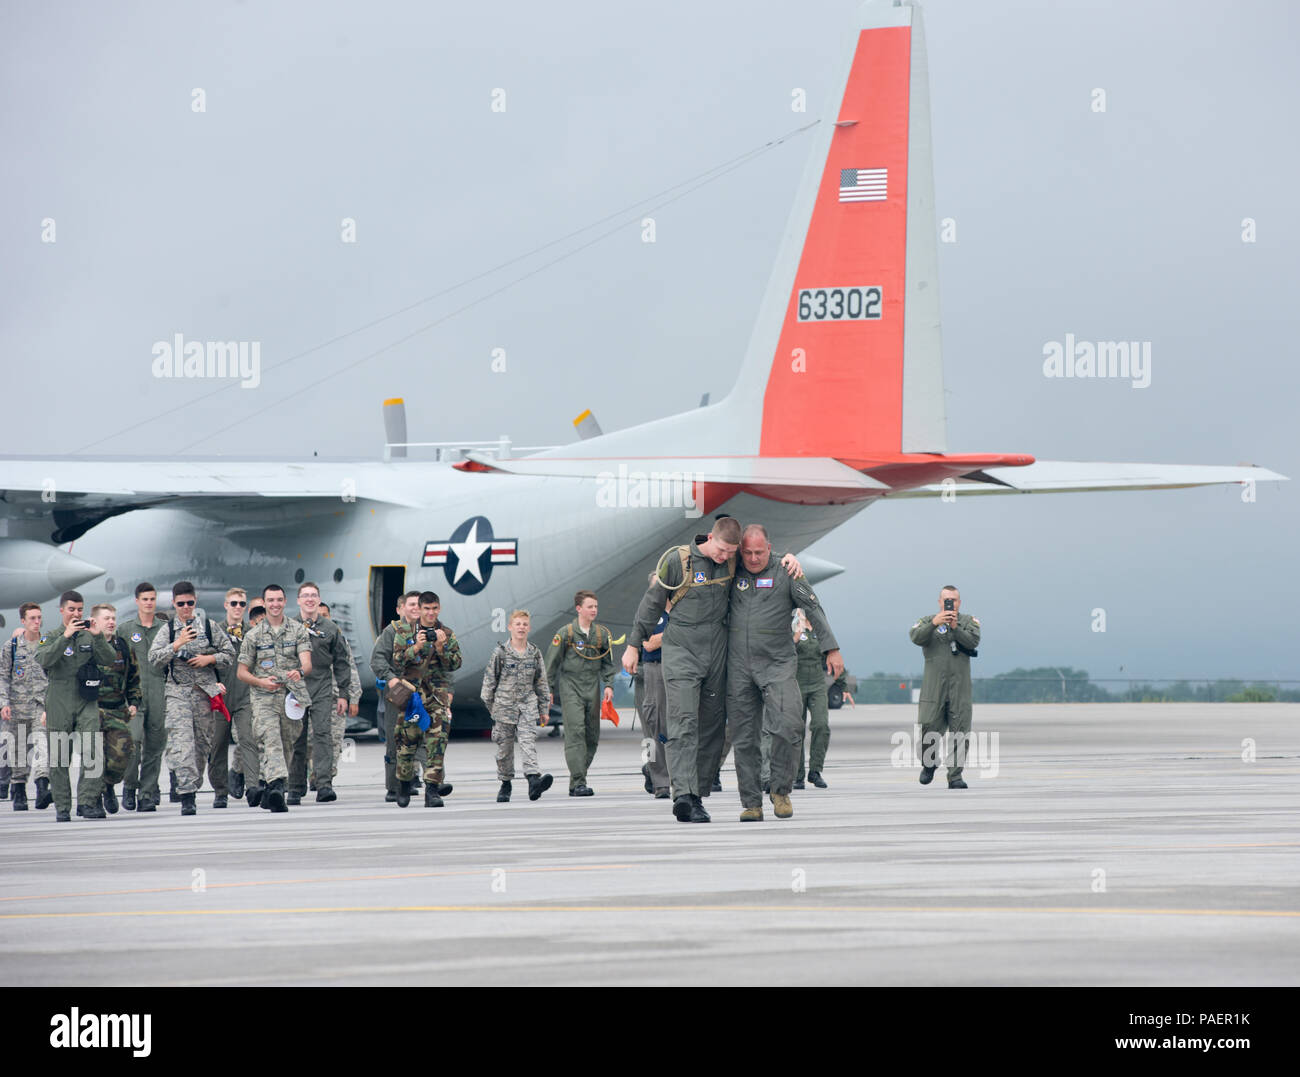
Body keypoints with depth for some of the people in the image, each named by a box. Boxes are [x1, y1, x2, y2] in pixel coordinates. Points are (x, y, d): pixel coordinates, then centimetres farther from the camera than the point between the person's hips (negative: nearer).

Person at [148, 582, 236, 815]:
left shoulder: (210, 626, 9)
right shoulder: (167, 630, 9)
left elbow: (229, 654, 9)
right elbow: (154, 658, -2)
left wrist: (209, 659, -8)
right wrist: (177, 645, -12)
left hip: (205, 691, 2)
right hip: (177, 692, -1)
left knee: (203, 742, 6)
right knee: (181, 742, -15)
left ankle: (192, 785, 23)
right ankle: (187, 796, -21)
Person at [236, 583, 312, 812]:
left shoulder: (298, 631, 6)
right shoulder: (253, 635, 8)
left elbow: (307, 663, -7)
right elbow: (242, 672, 9)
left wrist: (300, 671, -30)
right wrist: (261, 682, -10)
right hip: (264, 698, -2)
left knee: (286, 746, 7)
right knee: (270, 741, -21)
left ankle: (266, 784, 24)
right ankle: (277, 787, -37)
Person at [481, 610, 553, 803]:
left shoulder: (534, 653, 8)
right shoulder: (501, 652, 0)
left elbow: (541, 683, 14)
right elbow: (489, 679, 4)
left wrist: (544, 709, 14)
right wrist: (489, 705, 3)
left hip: (527, 705, 1)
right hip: (505, 705, -1)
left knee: (528, 741, -16)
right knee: (504, 746, 6)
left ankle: (533, 780, -30)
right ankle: (505, 784, 20)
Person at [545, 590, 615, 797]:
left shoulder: (602, 634, 8)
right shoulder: (565, 633, -3)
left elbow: (607, 663, 14)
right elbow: (552, 663, 2)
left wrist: (609, 685, 0)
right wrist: (549, 691, 2)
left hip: (592, 687, 5)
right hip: (570, 686, -5)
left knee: (592, 736, 4)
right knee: (575, 731, -16)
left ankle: (575, 783, 14)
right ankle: (579, 783, -20)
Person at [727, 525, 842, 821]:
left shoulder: (786, 574, 3)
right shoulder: (734, 574, 11)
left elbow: (814, 610, 2)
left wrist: (831, 649, -5)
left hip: (777, 664, -3)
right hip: (739, 667, 3)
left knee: (788, 727, -18)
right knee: (744, 739, 1)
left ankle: (781, 790, -1)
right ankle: (751, 804, 6)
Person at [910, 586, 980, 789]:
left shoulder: (968, 621, 10)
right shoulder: (927, 621, 10)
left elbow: (973, 641, -7)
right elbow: (916, 638, -10)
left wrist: (955, 628, -21)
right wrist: (934, 623, -24)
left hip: (960, 687, 0)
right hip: (933, 686, 0)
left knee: (959, 734, -4)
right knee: (929, 729, -4)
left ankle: (955, 776, 1)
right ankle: (929, 765, 22)